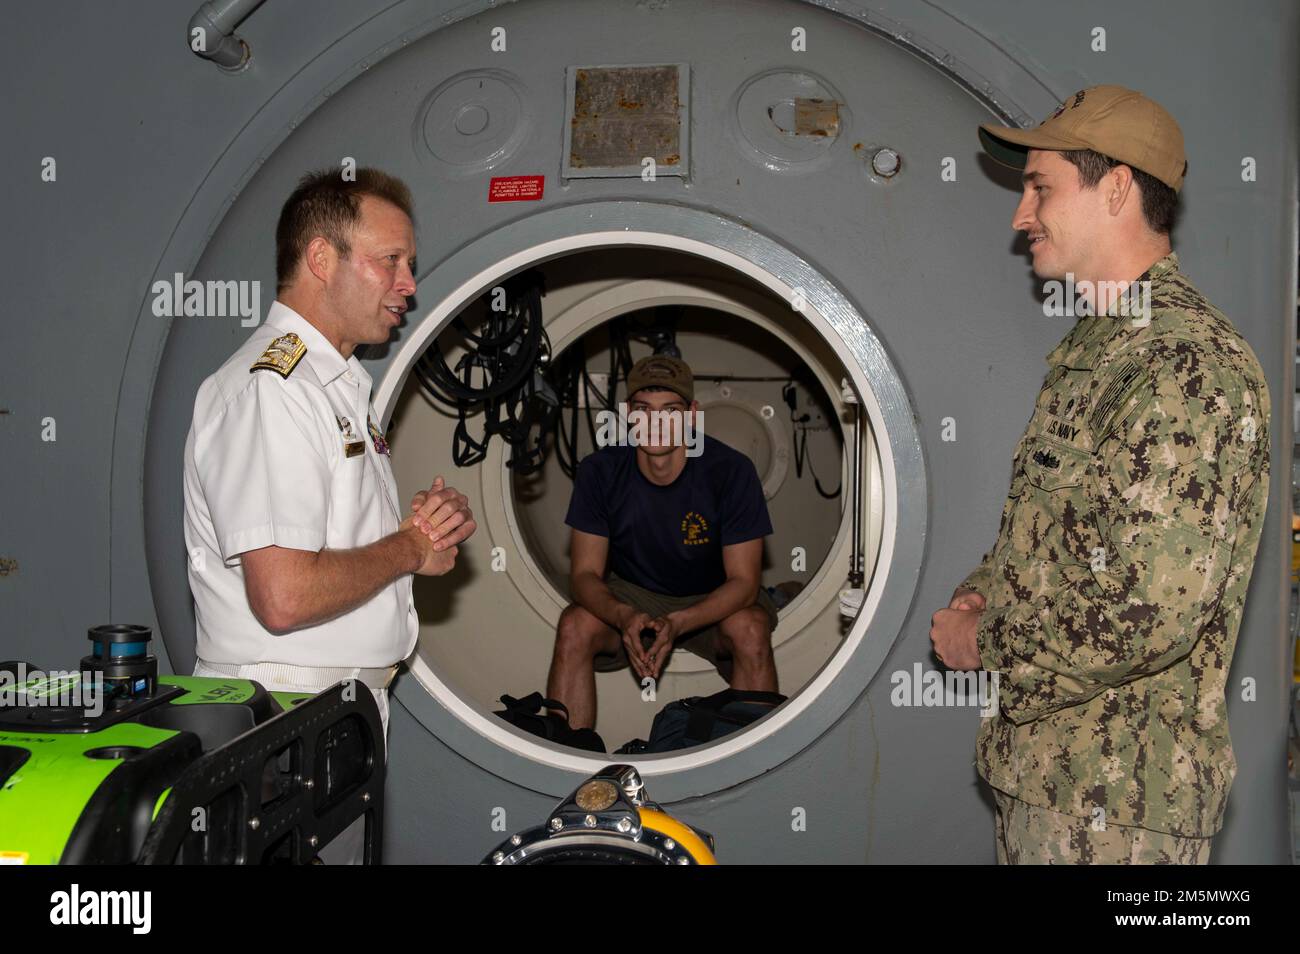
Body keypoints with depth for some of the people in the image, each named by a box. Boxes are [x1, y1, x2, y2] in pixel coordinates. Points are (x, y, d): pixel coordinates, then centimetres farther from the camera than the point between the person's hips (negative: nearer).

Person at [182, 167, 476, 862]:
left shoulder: (339, 382, 16)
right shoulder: (268, 388, -19)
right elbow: (285, 595, -28)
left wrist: (431, 523, 2)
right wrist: (411, 547, -12)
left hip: (351, 704, 10)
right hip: (287, 720, -10)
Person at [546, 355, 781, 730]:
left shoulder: (732, 471, -21)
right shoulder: (599, 471, -16)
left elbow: (743, 581, -19)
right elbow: (585, 573, -13)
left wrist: (677, 624, -38)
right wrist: (624, 617, -36)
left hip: (714, 599, -1)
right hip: (632, 595, 2)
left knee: (750, 629, -33)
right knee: (574, 626, -27)